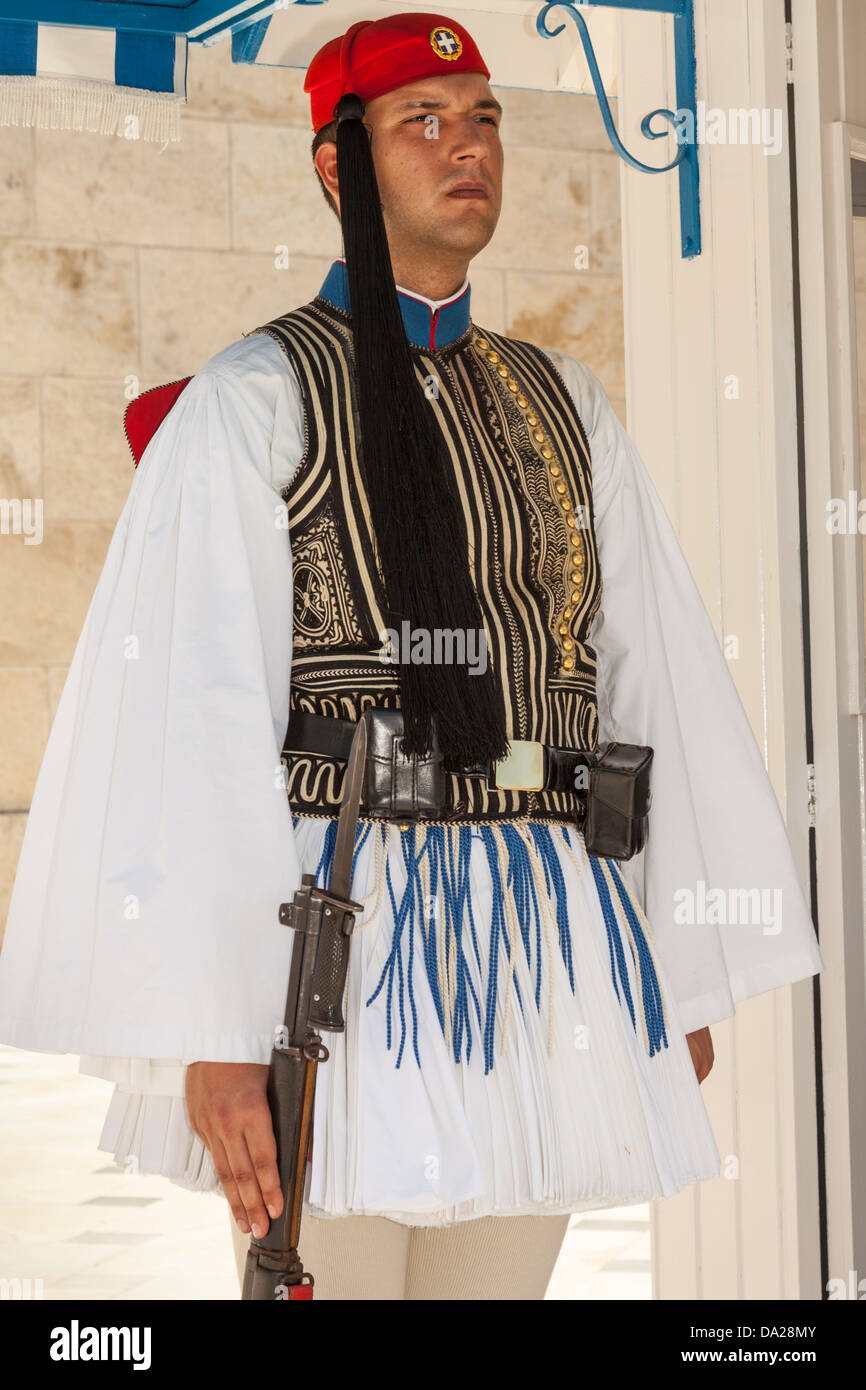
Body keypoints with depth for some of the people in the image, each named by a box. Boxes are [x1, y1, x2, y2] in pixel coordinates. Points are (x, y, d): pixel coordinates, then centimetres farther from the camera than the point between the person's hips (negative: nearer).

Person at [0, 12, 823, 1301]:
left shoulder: (561, 406, 15)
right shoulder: (252, 399, -3)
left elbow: (656, 672, 14)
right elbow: (191, 716, -10)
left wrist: (689, 971, 10)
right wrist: (213, 1032, -17)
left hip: (549, 952, 5)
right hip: (350, 943, -5)